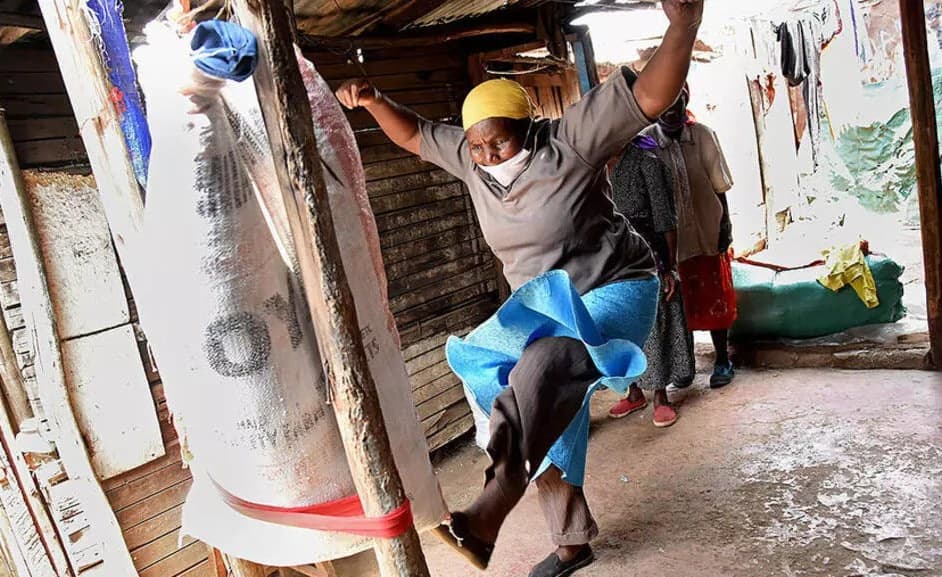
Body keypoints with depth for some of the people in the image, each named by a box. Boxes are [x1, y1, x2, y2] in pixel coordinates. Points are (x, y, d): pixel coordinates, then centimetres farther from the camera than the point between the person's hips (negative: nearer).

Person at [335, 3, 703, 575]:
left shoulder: (569, 140, -18)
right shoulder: (471, 158, 0)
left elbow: (651, 97, -25)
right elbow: (416, 134, 14)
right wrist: (374, 100, -2)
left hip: (616, 291, -7)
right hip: (546, 307, 8)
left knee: (554, 357, -38)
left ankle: (490, 513, -48)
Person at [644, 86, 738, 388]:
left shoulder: (703, 135, -4)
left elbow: (719, 185, 2)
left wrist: (725, 224, -3)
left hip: (708, 233, 1)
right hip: (671, 238, 0)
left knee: (715, 300, 10)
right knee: (681, 303, 11)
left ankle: (722, 361, 25)